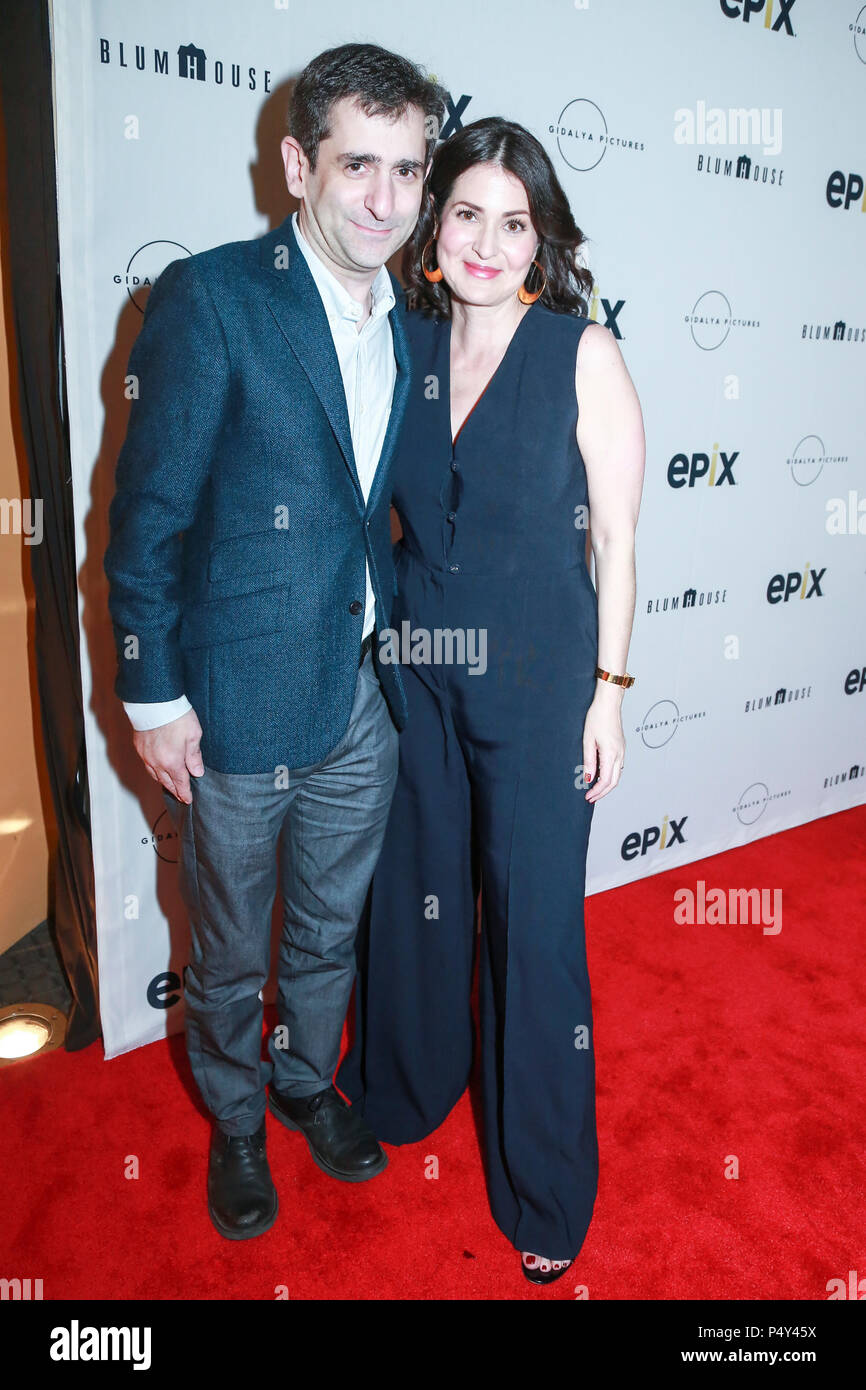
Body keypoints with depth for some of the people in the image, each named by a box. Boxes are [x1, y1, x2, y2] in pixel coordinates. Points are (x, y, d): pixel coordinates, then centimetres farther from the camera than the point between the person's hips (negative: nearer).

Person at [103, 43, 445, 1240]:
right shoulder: (210, 299, -13)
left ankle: (308, 1081, 50)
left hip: (363, 699, 5)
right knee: (229, 952, 16)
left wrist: (398, 646, 8)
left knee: (331, 929, 23)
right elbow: (147, 515, -12)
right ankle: (235, 1121, 44)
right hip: (237, 705, -5)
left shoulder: (408, 327, 6)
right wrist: (153, 696, -12)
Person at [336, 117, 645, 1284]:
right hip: (415, 664, 4)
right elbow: (381, 508, 11)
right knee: (414, 889, 18)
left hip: (538, 673, -4)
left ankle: (546, 1189, 27)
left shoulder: (584, 353, -7)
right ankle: (405, 1089, 46)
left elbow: (615, 537, -6)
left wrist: (608, 687, -7)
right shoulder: (403, 344, 4)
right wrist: (375, 624, 6)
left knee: (536, 918, 5)